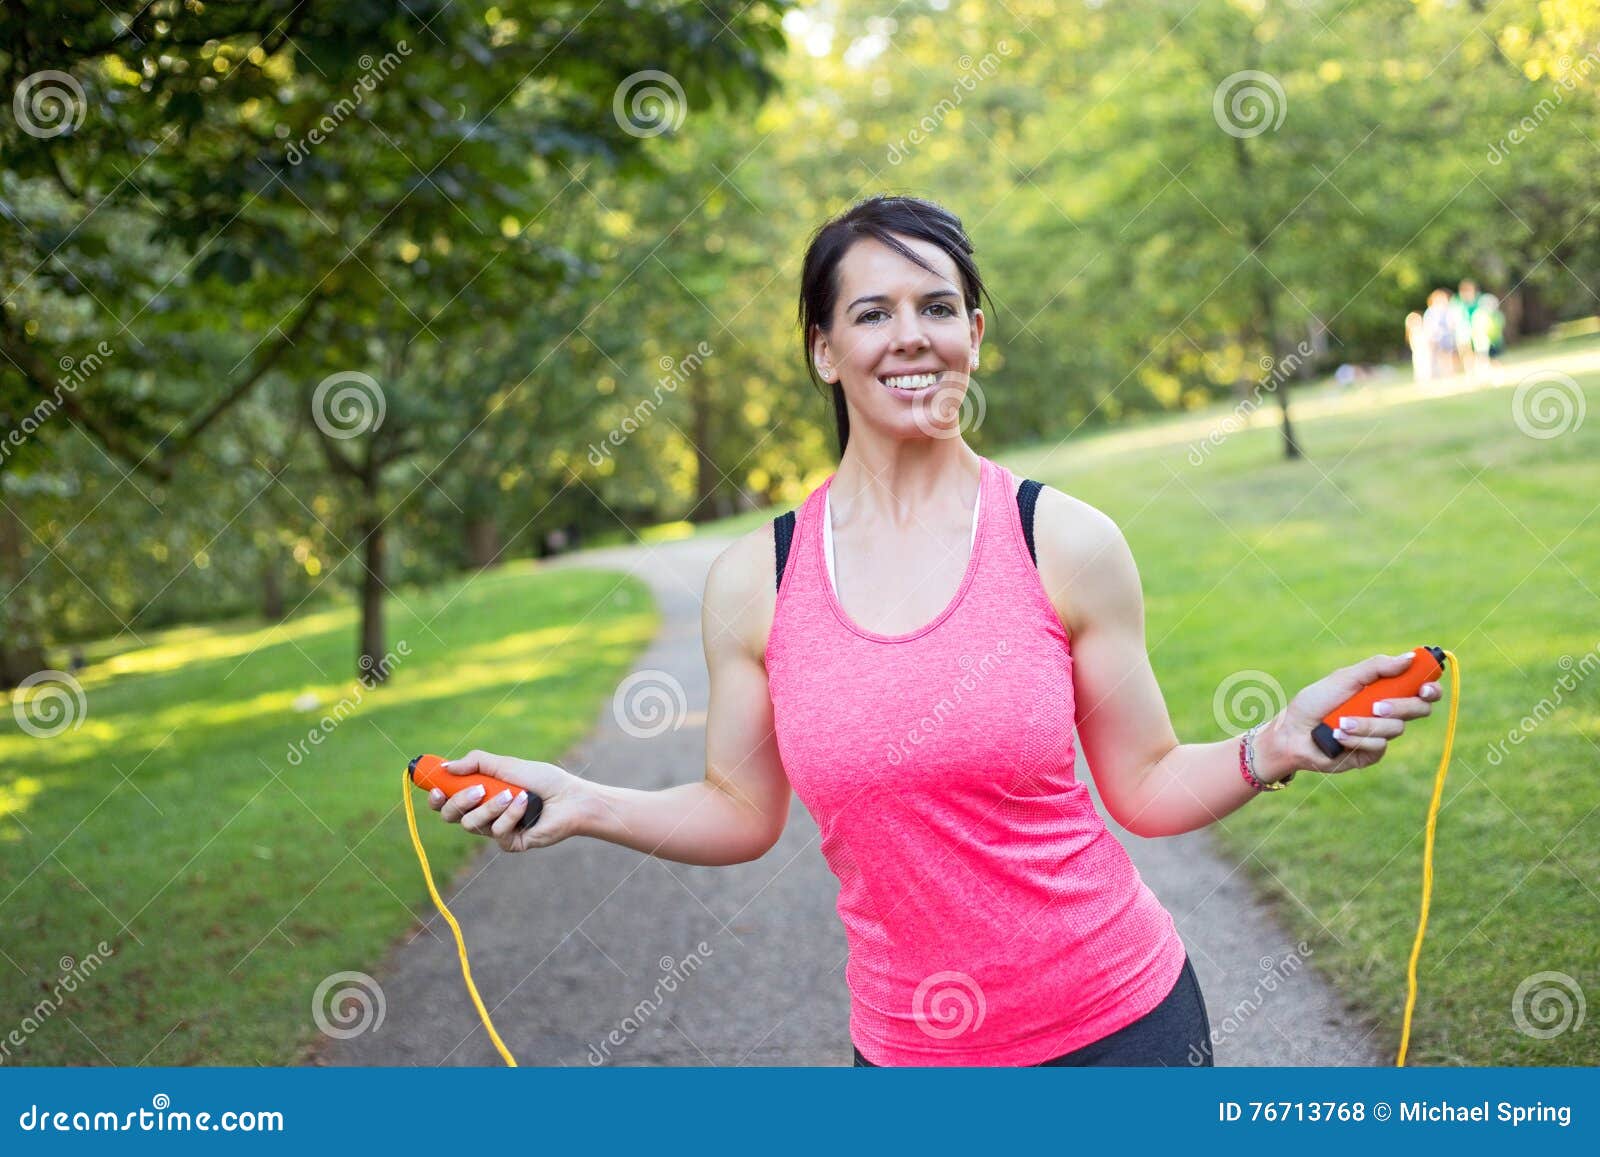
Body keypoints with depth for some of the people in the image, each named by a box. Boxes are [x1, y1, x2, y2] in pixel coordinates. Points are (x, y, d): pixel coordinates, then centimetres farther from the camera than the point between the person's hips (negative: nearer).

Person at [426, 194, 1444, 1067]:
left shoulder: (1067, 543, -7)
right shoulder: (754, 582, -4)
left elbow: (1147, 788, -1)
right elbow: (743, 812, 6)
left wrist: (1277, 746, -17)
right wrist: (583, 804, -6)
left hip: (1123, 1019, -1)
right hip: (909, 1044, 1)